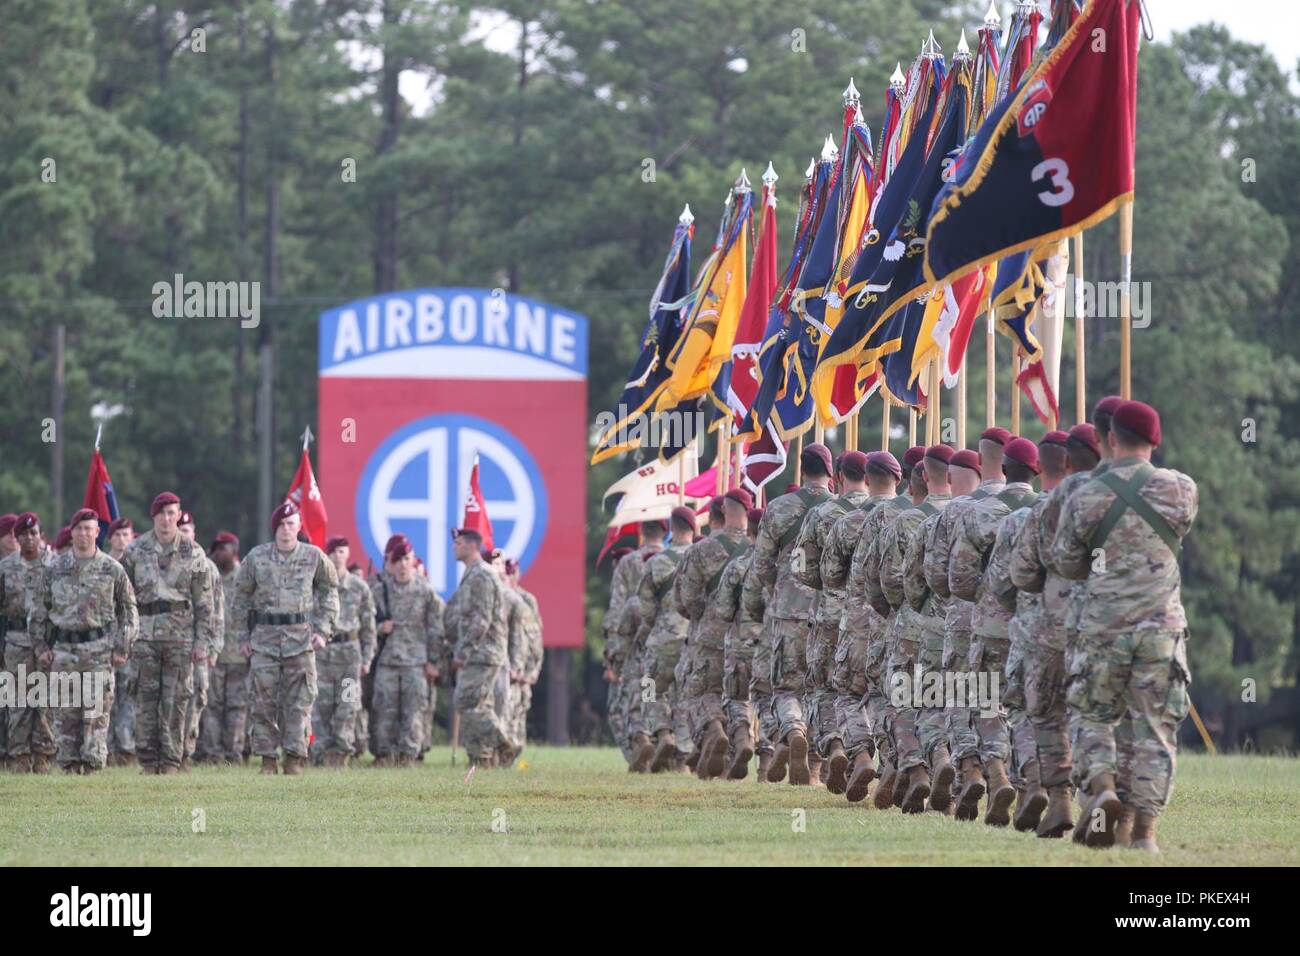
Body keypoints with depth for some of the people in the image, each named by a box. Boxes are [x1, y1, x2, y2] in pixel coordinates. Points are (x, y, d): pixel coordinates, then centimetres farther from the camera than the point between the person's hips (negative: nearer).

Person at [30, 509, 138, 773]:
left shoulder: (112, 569, 2)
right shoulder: (54, 569, 7)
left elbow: (128, 610, 6)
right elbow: (39, 608, 12)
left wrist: (122, 647, 0)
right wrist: (41, 645, 6)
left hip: (99, 647, -2)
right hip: (63, 647, 2)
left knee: (97, 710, -6)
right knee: (65, 711, 3)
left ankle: (93, 762, -4)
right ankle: (69, 763, 9)